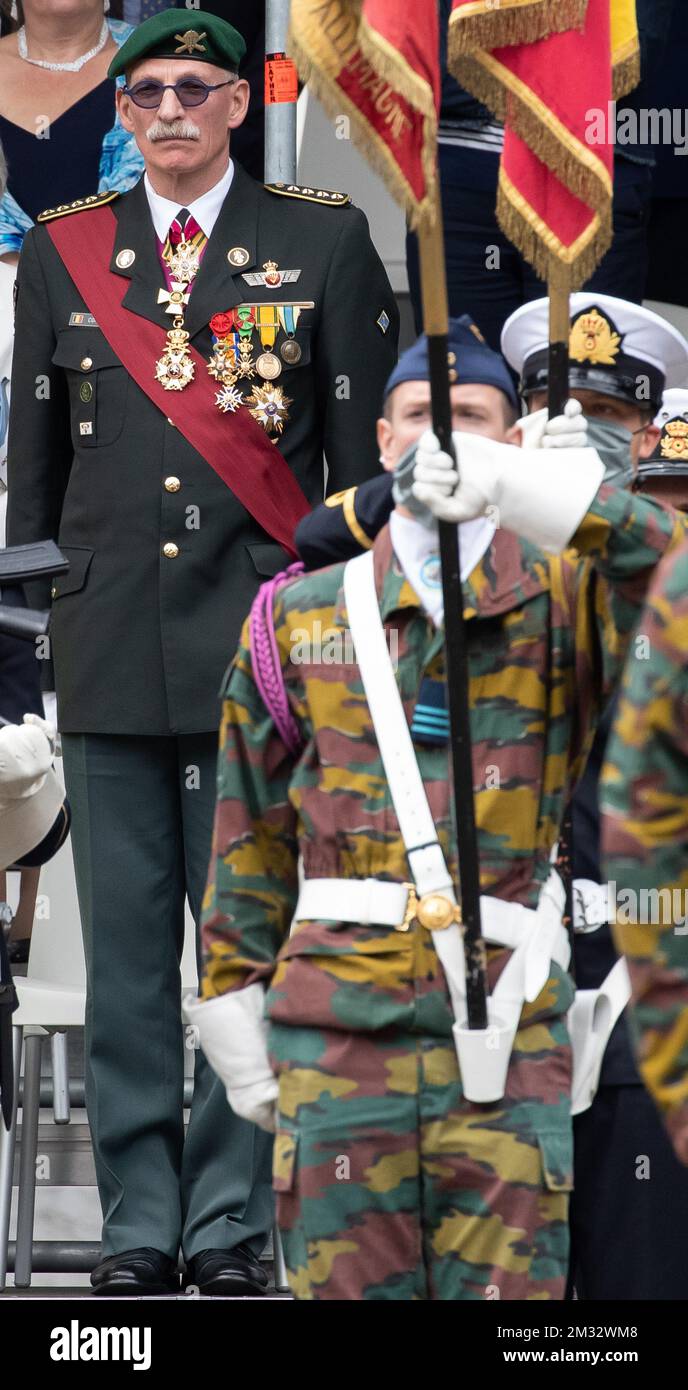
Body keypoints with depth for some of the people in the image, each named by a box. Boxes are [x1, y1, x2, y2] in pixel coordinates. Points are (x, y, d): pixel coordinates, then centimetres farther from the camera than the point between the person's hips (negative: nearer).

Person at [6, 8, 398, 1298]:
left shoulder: (326, 242, 5)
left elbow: (365, 456, 4)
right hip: (110, 653, 2)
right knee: (125, 953, 4)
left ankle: (233, 1225, 4)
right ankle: (138, 1225, 9)